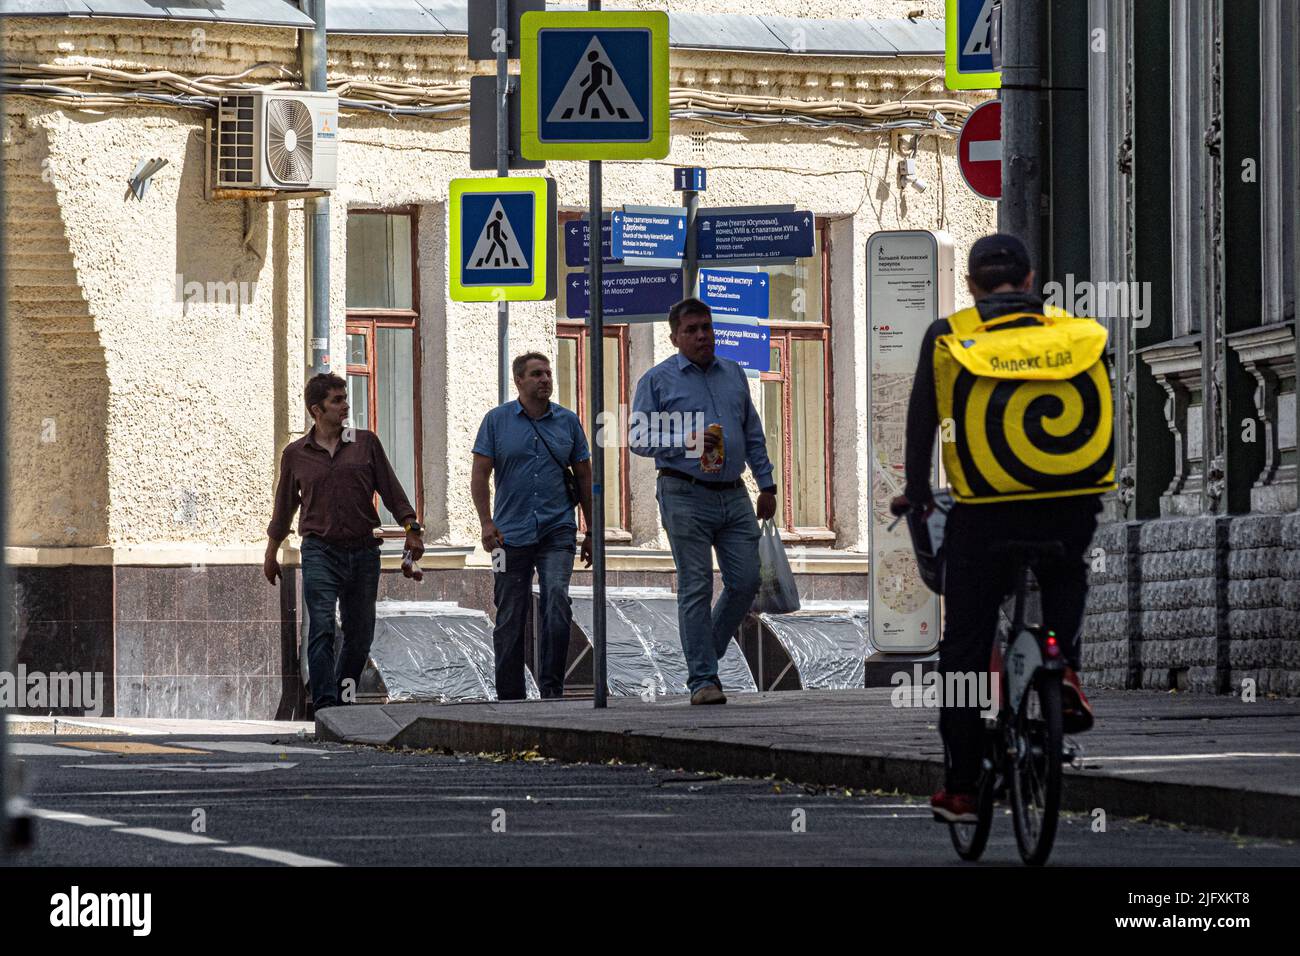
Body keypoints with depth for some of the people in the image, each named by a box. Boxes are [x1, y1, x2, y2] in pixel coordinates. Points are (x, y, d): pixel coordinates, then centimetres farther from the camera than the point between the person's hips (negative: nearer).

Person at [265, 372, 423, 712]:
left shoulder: (366, 443, 7)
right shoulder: (295, 454, 7)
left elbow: (391, 490, 9)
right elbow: (284, 506, 17)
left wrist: (411, 530, -2)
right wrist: (270, 556, 22)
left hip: (363, 552, 2)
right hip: (320, 553, -2)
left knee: (360, 634, 5)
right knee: (322, 628, -14)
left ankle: (345, 698, 20)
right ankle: (325, 706, -18)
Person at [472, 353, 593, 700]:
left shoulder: (567, 421, 9)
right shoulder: (497, 420, 4)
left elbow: (584, 477, 14)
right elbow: (479, 475, 2)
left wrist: (591, 532, 12)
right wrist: (486, 522, -10)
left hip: (557, 531, 0)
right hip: (511, 534, 0)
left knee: (557, 600, -19)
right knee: (511, 616, 4)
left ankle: (552, 686, -15)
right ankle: (510, 695, 12)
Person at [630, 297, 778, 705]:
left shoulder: (733, 374, 15)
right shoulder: (657, 380, 1)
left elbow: (753, 434, 20)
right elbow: (638, 438, -4)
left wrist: (766, 484, 14)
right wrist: (686, 444, -18)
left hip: (734, 496, 5)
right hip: (686, 498, -5)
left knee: (745, 581, 1)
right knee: (696, 588, -5)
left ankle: (707, 653, 21)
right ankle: (702, 679, -4)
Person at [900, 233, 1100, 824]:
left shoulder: (947, 338, 3)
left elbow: (921, 420, 5)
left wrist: (917, 492, 19)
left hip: (984, 514, -1)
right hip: (1068, 509, 1)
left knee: (965, 648, 9)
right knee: (1066, 579, 35)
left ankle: (959, 789, 9)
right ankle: (1062, 669, 8)